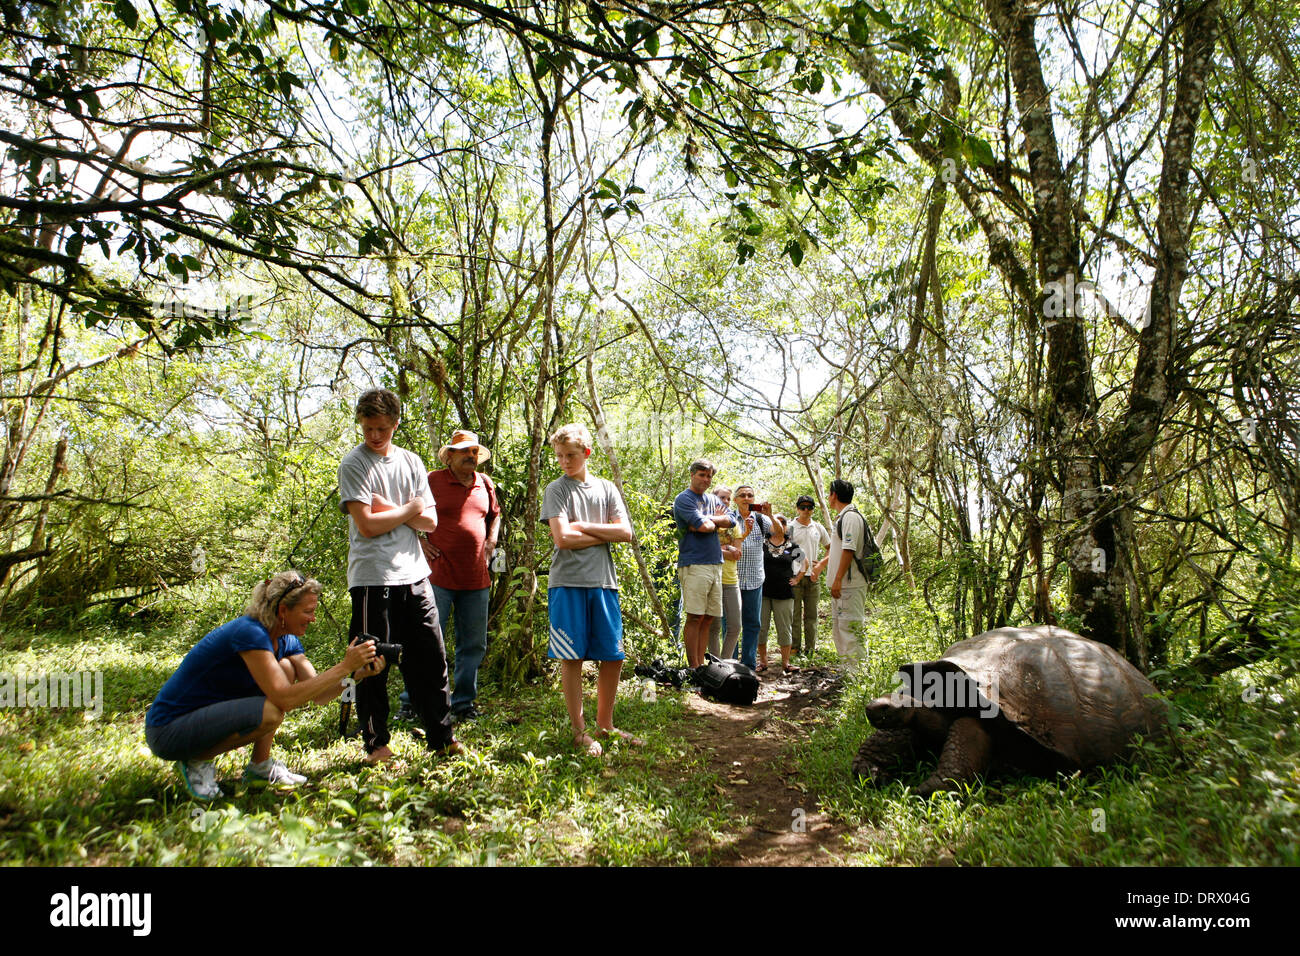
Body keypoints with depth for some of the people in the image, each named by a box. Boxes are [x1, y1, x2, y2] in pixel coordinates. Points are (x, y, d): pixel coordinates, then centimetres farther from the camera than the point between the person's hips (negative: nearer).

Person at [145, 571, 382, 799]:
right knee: (270, 713, -29)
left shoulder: (286, 641, 2)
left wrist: (358, 673, -19)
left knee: (286, 669, -3)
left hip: (207, 714, 9)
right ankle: (197, 761, -4)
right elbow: (284, 698, -32)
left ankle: (260, 766, 4)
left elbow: (318, 695, -3)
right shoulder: (249, 633, -25)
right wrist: (344, 667, -31)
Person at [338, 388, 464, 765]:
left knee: (431, 658, 7)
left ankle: (442, 738, 17)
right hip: (372, 577, -4)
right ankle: (376, 743, 17)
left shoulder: (411, 462, 12)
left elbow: (430, 521, 6)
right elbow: (367, 524, -13)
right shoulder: (353, 464, -3)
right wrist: (409, 509, -1)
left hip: (414, 574, 5)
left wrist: (388, 508, -8)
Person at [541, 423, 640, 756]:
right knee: (572, 657, 0)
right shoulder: (556, 489, 1)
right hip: (568, 582, -4)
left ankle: (605, 724, 23)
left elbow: (625, 532, 1)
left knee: (613, 655, 7)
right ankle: (579, 730, 12)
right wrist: (603, 535, -2)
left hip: (603, 582, 4)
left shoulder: (606, 489, 12)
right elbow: (562, 538, -11)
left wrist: (583, 526, -6)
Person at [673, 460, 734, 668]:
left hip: (715, 564, 7)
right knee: (695, 617, -7)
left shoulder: (713, 499, 20)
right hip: (694, 564, -7)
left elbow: (730, 520, 5)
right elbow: (703, 526, -15)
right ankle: (693, 667, -3)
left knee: (707, 618, 7)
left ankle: (701, 664, 12)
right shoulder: (683, 499, -3)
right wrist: (716, 520, 4)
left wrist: (707, 519, -6)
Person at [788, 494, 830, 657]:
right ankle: (795, 649, 3)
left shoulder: (819, 528, 11)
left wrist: (821, 564, 4)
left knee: (811, 615, 7)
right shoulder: (790, 527, 0)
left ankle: (810, 649, 13)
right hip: (794, 576, -3)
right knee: (795, 614, -2)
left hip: (813, 576, 4)